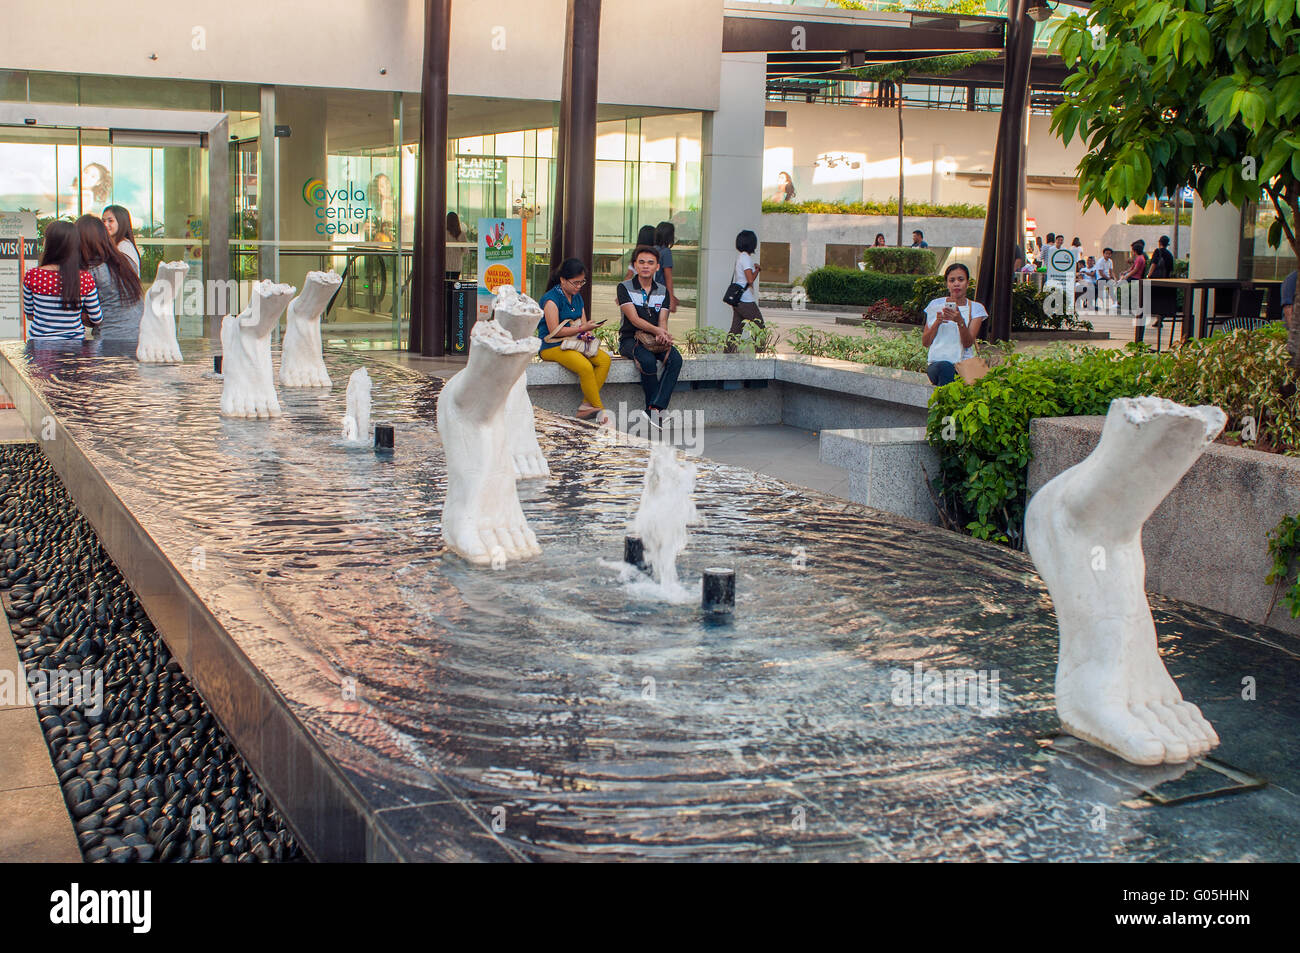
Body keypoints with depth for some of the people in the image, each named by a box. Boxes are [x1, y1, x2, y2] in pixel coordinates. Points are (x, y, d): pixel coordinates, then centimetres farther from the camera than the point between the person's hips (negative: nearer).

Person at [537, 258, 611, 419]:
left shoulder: (577, 297, 15)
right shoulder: (551, 298, -9)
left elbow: (582, 323, 21)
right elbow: (554, 331, -16)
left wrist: (587, 332, -4)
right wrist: (582, 328, -15)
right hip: (552, 346, -8)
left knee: (604, 359, -18)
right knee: (585, 367, -32)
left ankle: (586, 406, -21)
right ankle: (600, 410, -21)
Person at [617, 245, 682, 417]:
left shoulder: (663, 291, 11)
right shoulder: (625, 287, -3)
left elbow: (662, 322, 1)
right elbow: (634, 319, -15)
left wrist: (664, 336, -23)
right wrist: (657, 330, -31)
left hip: (655, 340, 4)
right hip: (630, 339, -4)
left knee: (675, 358, -26)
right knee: (648, 360, -35)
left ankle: (654, 409, -32)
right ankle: (658, 409, -24)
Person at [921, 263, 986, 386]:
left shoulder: (975, 308, 9)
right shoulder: (935, 305, 12)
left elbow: (968, 343, -4)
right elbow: (925, 342, 9)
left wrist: (960, 321, -20)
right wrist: (937, 322, -7)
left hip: (963, 362, 0)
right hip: (936, 361, 0)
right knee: (944, 367, -35)